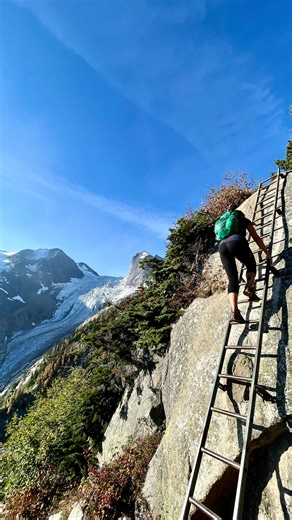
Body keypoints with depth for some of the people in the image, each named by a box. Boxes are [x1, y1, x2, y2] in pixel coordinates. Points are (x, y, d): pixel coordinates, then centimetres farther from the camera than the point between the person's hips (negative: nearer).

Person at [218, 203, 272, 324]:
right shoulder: (244, 220, 30)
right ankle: (249, 287, -6)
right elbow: (256, 238, 28)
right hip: (237, 242, -3)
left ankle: (234, 312, -16)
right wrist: (267, 253, 37)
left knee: (232, 279, -1)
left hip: (222, 246, 3)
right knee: (251, 266, 22)